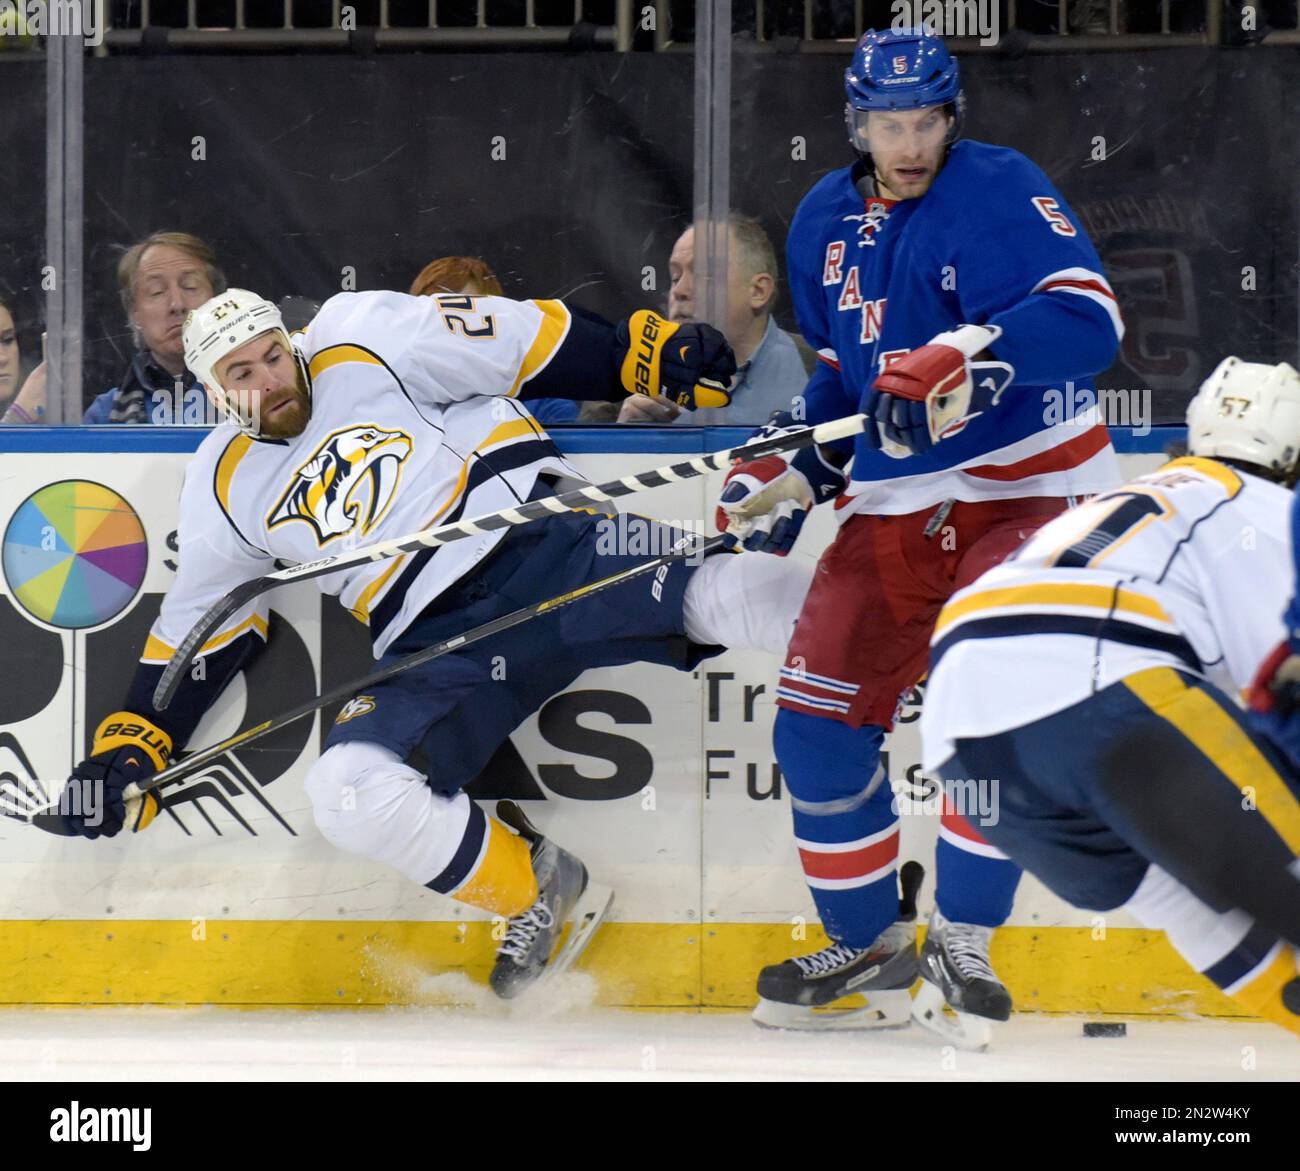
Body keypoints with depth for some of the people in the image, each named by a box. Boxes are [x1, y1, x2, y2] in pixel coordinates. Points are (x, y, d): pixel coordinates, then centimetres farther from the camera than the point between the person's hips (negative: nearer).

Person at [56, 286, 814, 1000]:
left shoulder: (364, 345, 4)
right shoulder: (227, 484, 14)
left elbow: (532, 344, 4)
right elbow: (197, 620, 21)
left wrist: (660, 352, -3)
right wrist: (132, 745, 13)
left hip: (546, 550, -3)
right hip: (436, 647, 3)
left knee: (717, 592, -29)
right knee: (352, 793, -21)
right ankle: (531, 892, -1)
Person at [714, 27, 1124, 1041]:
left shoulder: (1001, 190, -13)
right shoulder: (826, 222, 10)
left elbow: (1089, 317, -26)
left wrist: (974, 355, -40)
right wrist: (789, 473, 10)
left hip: (1029, 489, -7)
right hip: (897, 501, 7)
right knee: (818, 719, 2)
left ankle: (961, 945, -9)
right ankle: (869, 949, 18)